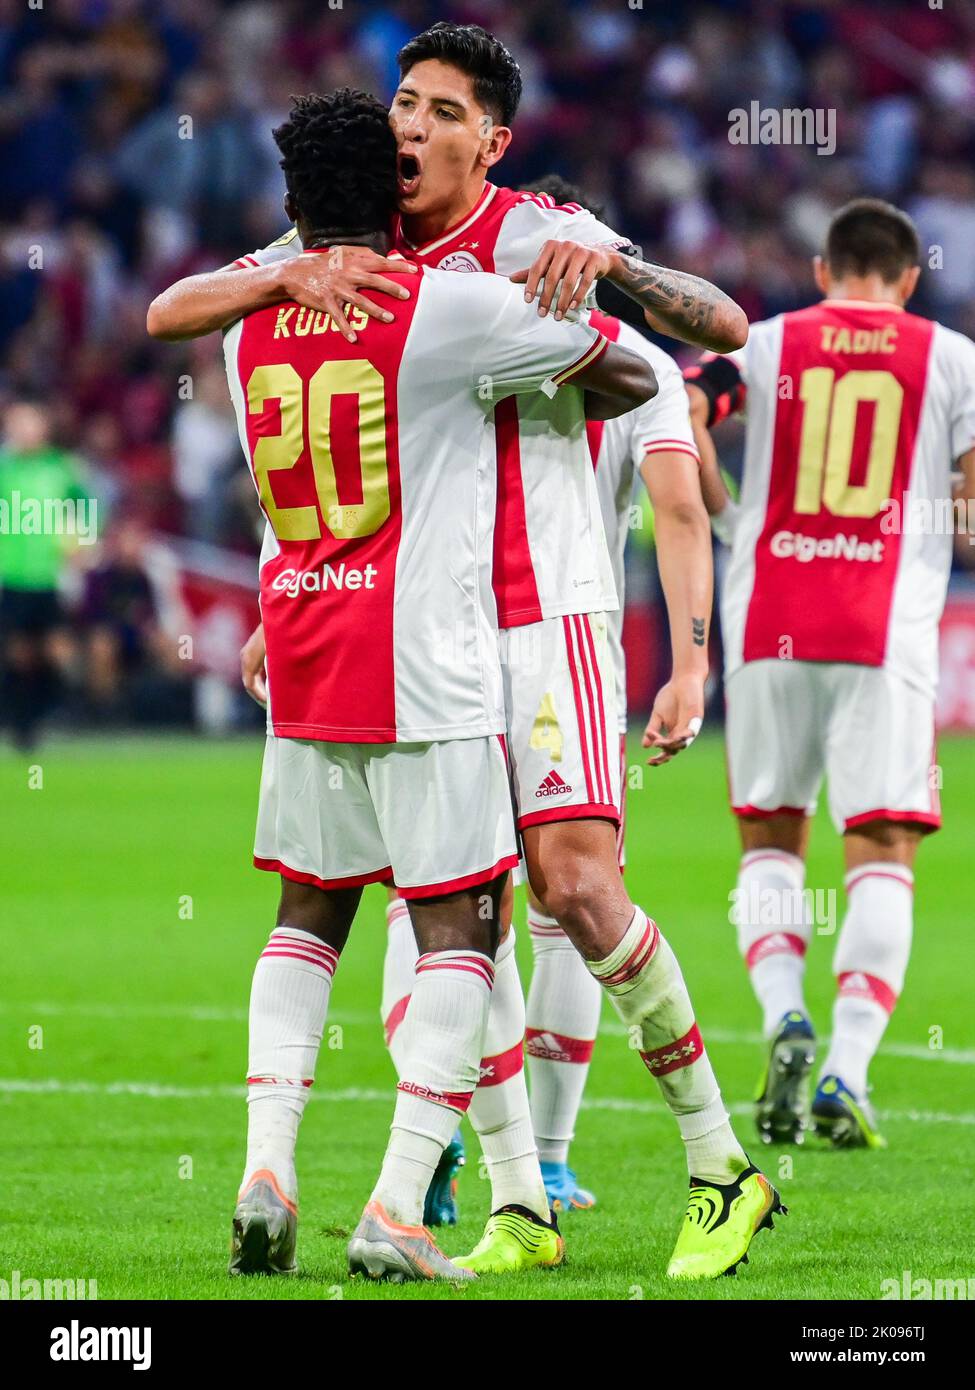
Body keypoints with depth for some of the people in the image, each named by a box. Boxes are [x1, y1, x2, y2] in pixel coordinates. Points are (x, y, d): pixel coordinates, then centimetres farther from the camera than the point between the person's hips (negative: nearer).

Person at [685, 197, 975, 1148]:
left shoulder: (764, 343, 7)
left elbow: (673, 416, -8)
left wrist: (725, 518, 7)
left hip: (770, 629, 1)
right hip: (886, 634, -1)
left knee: (769, 836, 16)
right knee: (881, 851, 0)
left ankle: (782, 1016, -6)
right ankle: (847, 1072, -11)